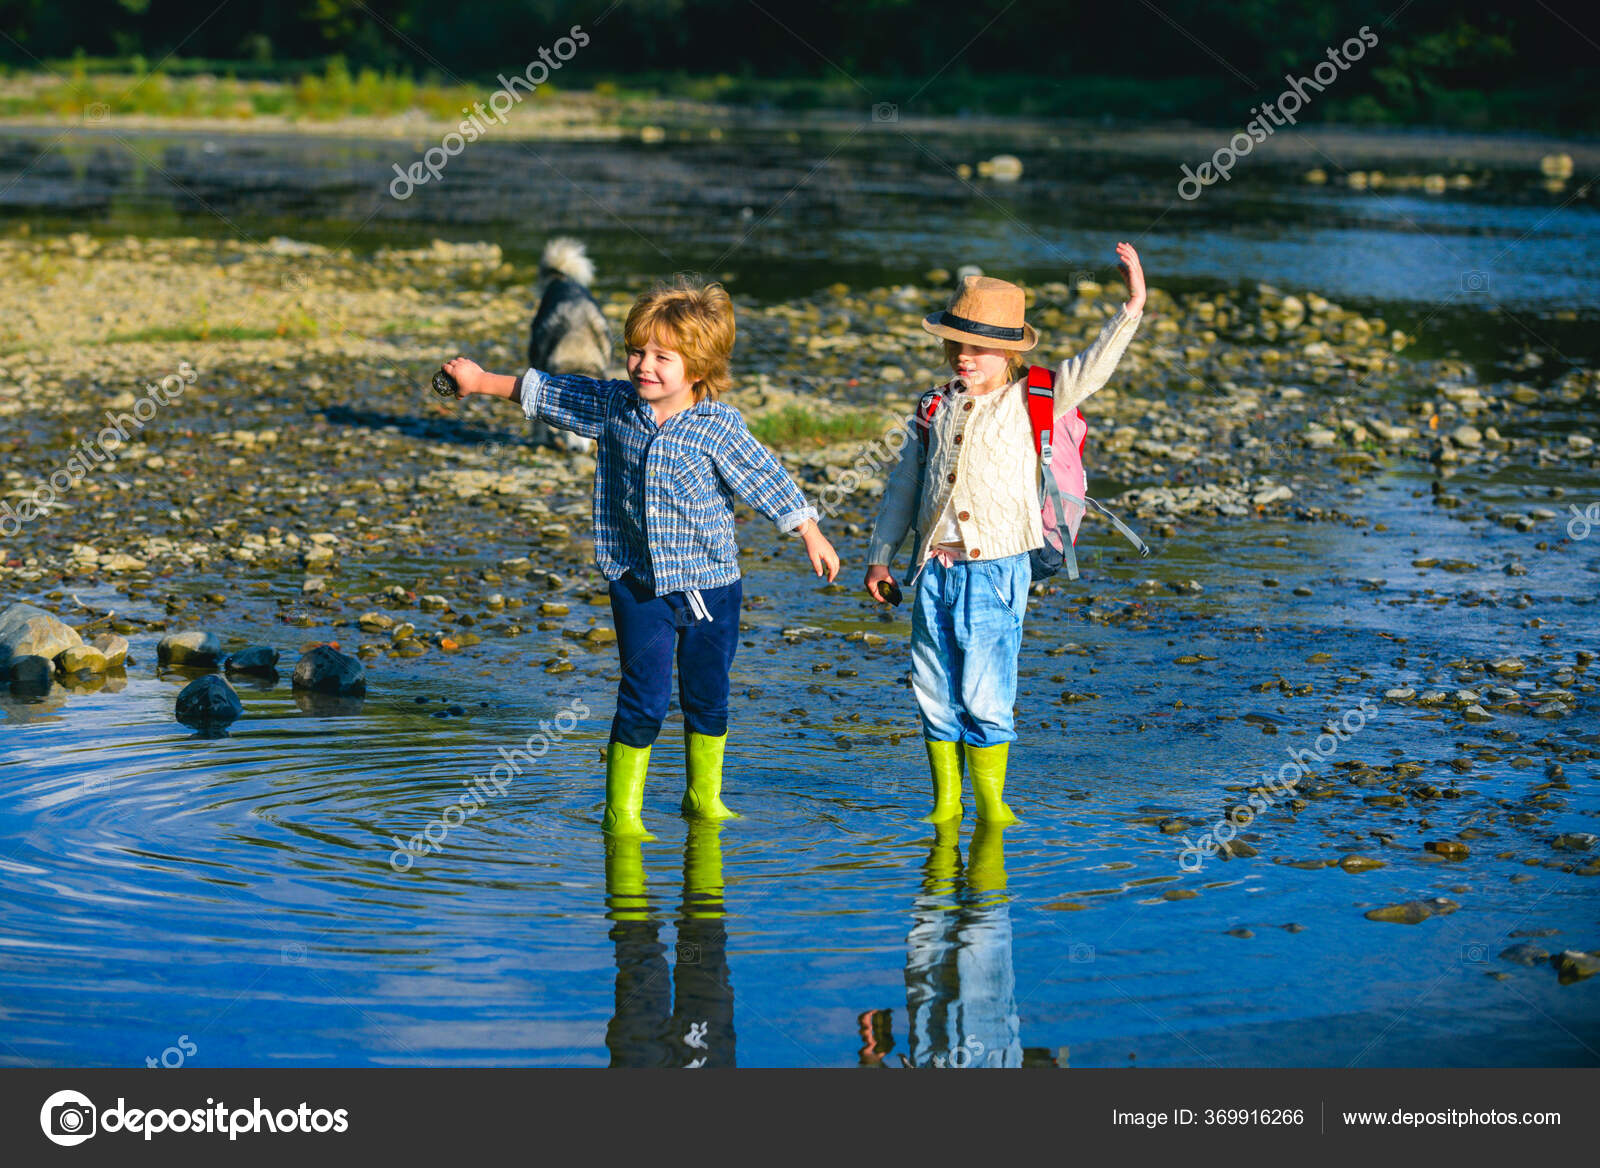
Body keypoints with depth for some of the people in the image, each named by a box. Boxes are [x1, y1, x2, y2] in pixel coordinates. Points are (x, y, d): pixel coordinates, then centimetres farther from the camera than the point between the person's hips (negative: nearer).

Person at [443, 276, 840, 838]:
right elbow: (547, 391, 11)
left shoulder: (719, 426, -12)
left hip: (709, 583, -1)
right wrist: (483, 382, 18)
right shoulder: (613, 405, -2)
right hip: (639, 583, 1)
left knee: (707, 697, 11)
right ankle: (621, 810, 6)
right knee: (644, 698, -5)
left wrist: (810, 533, -2)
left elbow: (766, 479, -4)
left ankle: (704, 797, 30)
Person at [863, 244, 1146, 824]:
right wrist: (880, 557, 18)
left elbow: (1089, 369, -13)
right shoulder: (939, 410, 11)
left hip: (994, 570, -4)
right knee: (934, 693, 7)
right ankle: (945, 802, 19)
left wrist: (1132, 308, -24)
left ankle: (990, 802, 10)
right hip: (934, 570, 4)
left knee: (984, 694, -5)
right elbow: (905, 483, 18)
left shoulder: (1032, 402, -1)